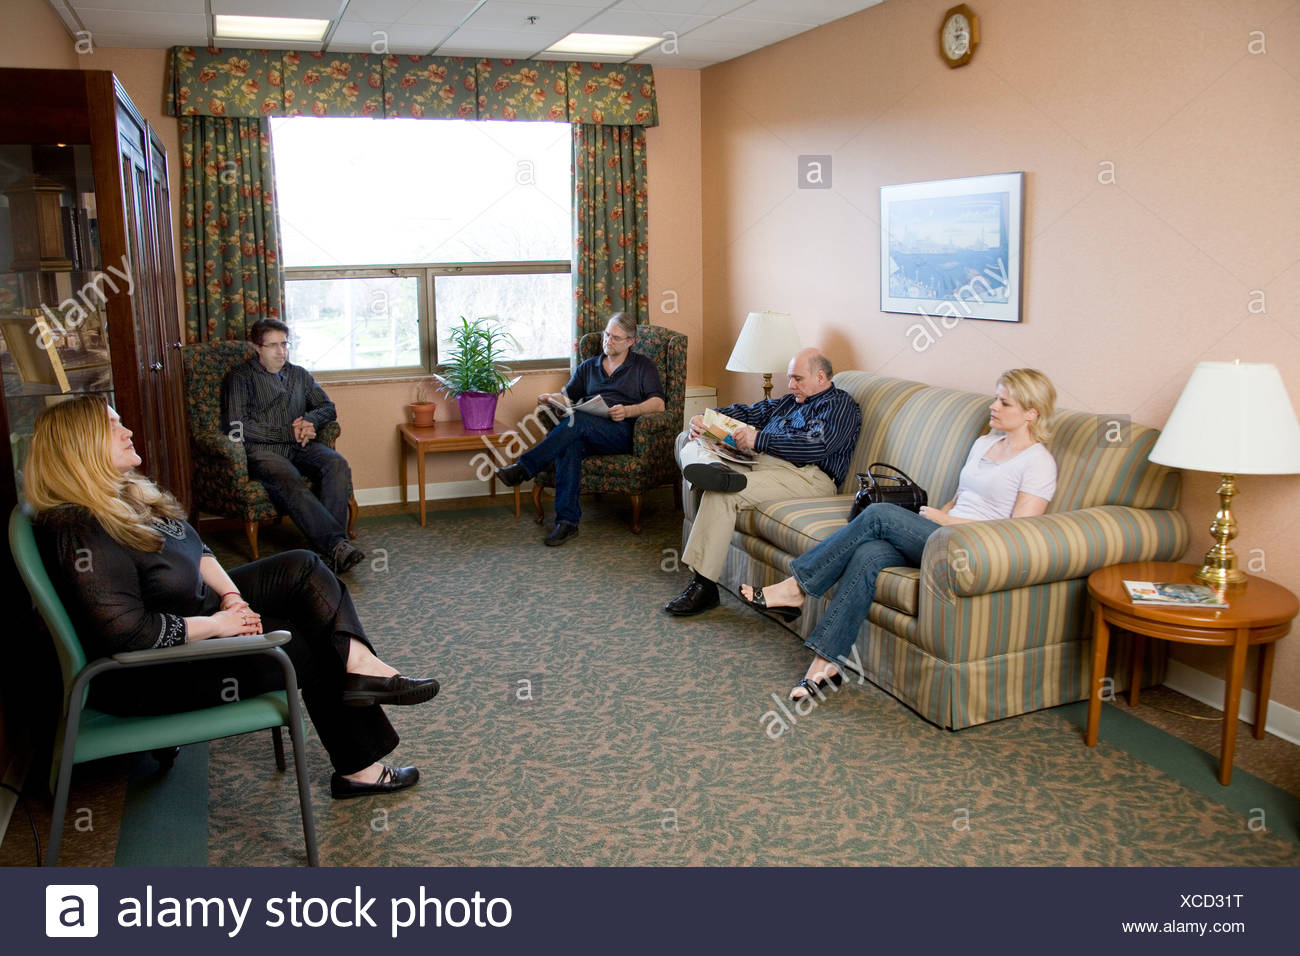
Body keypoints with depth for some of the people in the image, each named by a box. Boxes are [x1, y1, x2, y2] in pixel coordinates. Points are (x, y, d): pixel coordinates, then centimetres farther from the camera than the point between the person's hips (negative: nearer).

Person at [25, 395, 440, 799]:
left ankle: (361, 664, -11)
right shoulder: (81, 533, -28)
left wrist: (230, 595, -6)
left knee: (303, 567, -1)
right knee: (312, 649, -8)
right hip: (150, 676, -10)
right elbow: (127, 634, -32)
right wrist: (216, 625, -22)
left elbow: (195, 549, 11)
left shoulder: (127, 494, 4)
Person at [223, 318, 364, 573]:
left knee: (338, 465, -30)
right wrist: (289, 433, -7)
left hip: (299, 447, 4)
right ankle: (337, 545, -50)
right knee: (291, 482, -38)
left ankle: (329, 546, -41)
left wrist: (309, 421, -2)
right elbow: (238, 426, -2)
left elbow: (328, 408, 22)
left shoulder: (300, 375, 26)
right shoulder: (241, 376, 11)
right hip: (261, 449, -4)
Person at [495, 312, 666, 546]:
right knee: (569, 445, -34)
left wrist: (628, 411, -18)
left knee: (577, 420, -33)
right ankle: (567, 521, -37)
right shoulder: (589, 366, 27)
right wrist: (551, 397, -2)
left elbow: (658, 404, 0)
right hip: (586, 433, 4)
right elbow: (568, 395, 22)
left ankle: (523, 469, -36)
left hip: (621, 432, -3)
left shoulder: (643, 366, 13)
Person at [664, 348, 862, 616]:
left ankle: (704, 586, -29)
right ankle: (714, 467, -34)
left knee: (722, 494, -32)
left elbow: (816, 446, -16)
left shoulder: (840, 404, 1)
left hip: (805, 476, -9)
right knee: (687, 440, 3)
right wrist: (705, 419, 8)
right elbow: (748, 413, 26)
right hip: (759, 462, 9)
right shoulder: (789, 401, 28)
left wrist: (759, 439, -19)